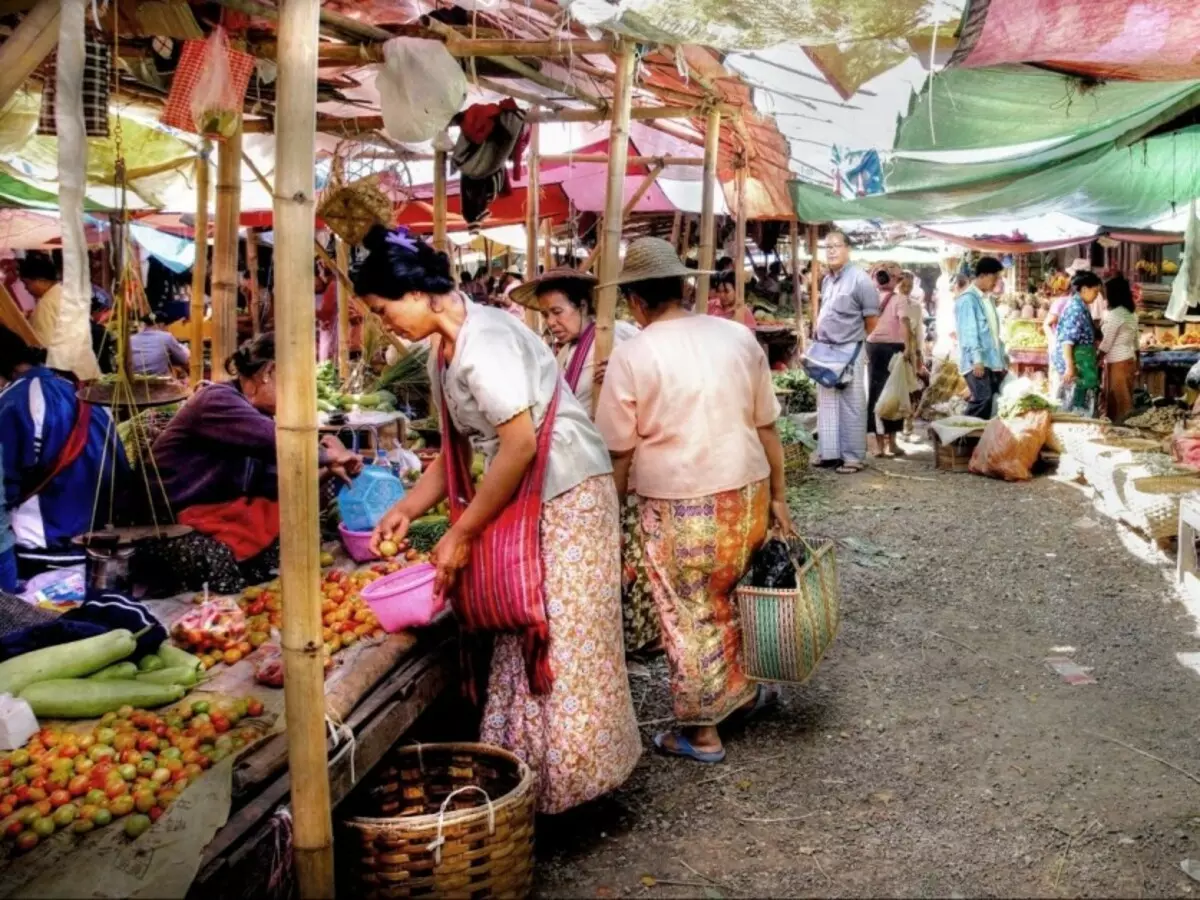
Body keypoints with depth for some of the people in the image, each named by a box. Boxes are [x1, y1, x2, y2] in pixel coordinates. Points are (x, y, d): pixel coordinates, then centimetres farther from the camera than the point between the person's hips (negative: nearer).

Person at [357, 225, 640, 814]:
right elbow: (457, 450, 17)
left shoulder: (483, 341, -20)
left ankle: (568, 776, 9)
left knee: (559, 646, -3)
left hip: (566, 495, -10)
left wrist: (461, 533, -18)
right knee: (521, 642, 12)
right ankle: (522, 771, 22)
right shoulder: (445, 353, 11)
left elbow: (520, 445, -25)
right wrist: (407, 509, 6)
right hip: (522, 503, 10)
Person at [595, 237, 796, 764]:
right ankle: (743, 690, 42)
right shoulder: (739, 338, 3)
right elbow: (766, 428, 7)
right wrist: (778, 496, 15)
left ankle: (701, 732, 21)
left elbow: (619, 452, -5)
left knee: (690, 616, 9)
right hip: (747, 492, 5)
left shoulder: (633, 356, -10)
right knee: (738, 597, 24)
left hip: (678, 505, -4)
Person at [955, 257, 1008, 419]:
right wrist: (977, 359, -21)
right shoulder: (967, 299, -8)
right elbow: (969, 331, -15)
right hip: (977, 362, -9)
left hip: (993, 361, 9)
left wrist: (1002, 358, 19)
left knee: (996, 401, 4)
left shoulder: (988, 299, 18)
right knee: (982, 399, -18)